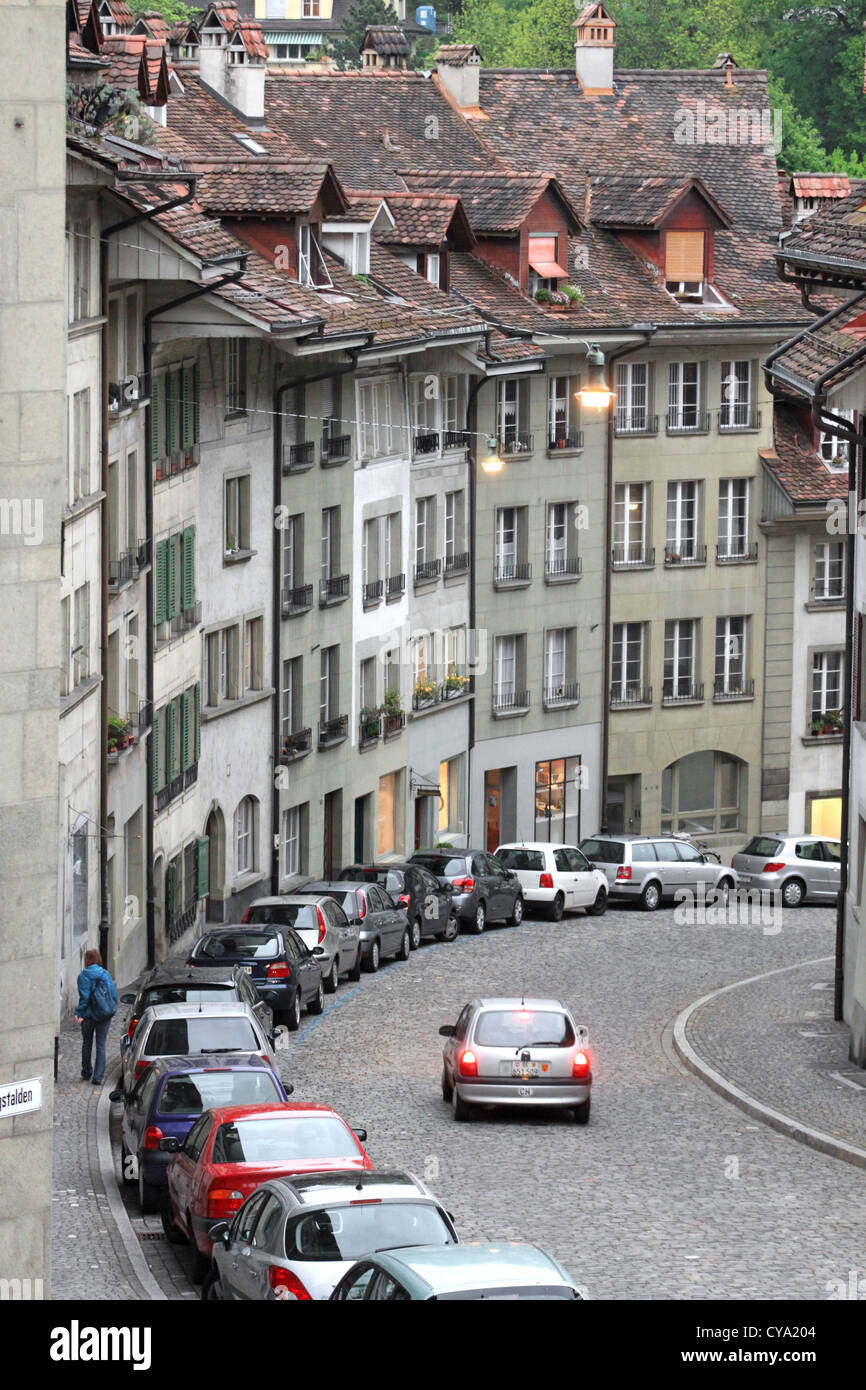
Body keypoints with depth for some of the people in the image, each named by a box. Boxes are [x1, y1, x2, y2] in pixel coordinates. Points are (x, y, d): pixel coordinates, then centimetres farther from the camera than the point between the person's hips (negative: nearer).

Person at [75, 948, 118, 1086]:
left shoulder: (83, 976, -10)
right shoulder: (106, 974, 0)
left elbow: (84, 997, -16)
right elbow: (114, 994, 1)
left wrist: (79, 1013, -9)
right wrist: (112, 1011, 11)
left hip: (89, 1014, -2)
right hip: (105, 1016, 2)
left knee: (87, 1044, 16)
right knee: (101, 1045, 5)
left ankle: (86, 1073, 26)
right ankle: (98, 1076, 0)